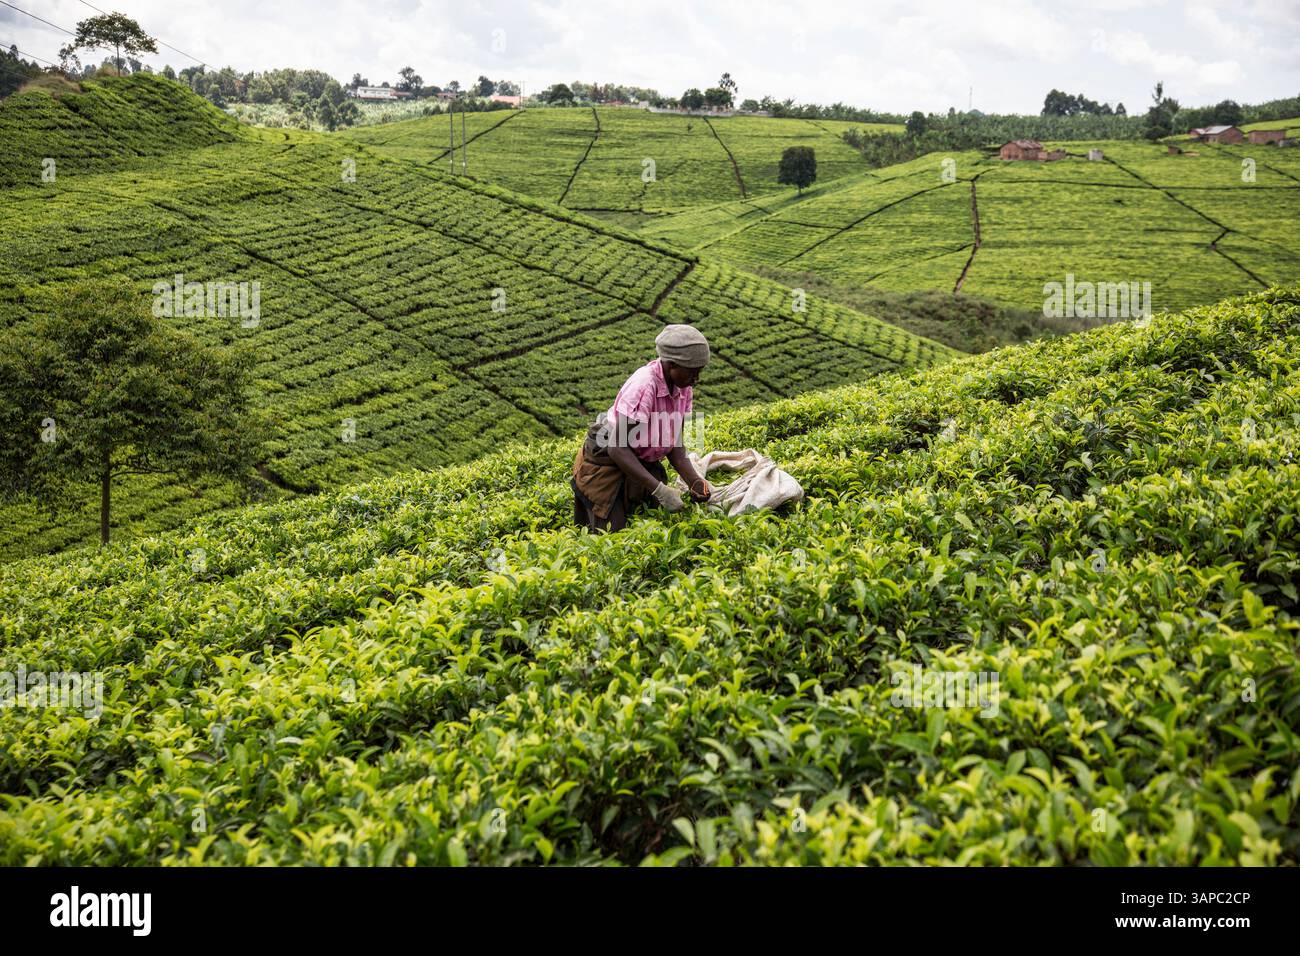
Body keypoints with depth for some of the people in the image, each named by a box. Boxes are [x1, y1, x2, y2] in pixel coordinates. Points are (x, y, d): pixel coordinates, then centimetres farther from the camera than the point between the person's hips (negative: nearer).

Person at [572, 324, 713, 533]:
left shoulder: (682, 386, -5)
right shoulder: (644, 385, -27)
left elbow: (674, 445, 0)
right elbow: (618, 448, -28)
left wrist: (694, 482, -17)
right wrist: (660, 490, -32)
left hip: (643, 463, 7)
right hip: (606, 463, -7)